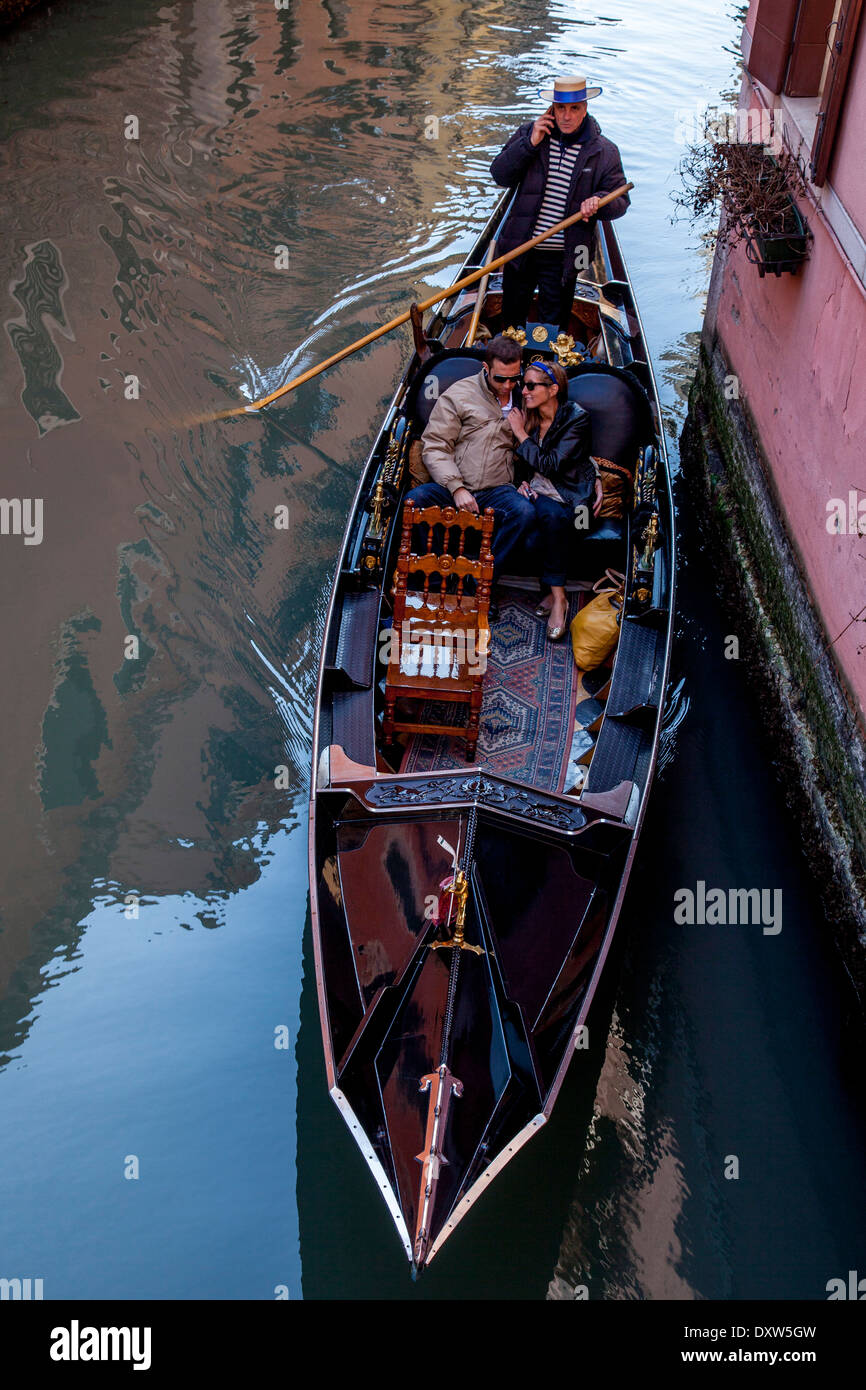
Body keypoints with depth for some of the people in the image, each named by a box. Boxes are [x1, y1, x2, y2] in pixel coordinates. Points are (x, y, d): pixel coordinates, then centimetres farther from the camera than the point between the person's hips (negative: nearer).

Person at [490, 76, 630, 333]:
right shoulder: (530, 132, -1)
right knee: (512, 317, 15)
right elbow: (500, 175, -5)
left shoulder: (604, 152, -3)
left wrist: (599, 202, -25)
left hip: (563, 257, -1)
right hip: (521, 249, 1)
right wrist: (529, 144, -18)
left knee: (555, 324, 9)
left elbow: (620, 201, -1)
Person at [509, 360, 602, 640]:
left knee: (554, 515, -38)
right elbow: (522, 463, 20)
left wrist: (521, 434, -10)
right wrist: (523, 481, -1)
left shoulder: (576, 418, -9)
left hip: (572, 494, -3)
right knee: (551, 515, -34)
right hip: (540, 491, 3)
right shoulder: (528, 416, 9)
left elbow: (550, 465, -17)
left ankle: (557, 596, -31)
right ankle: (556, 594, -30)